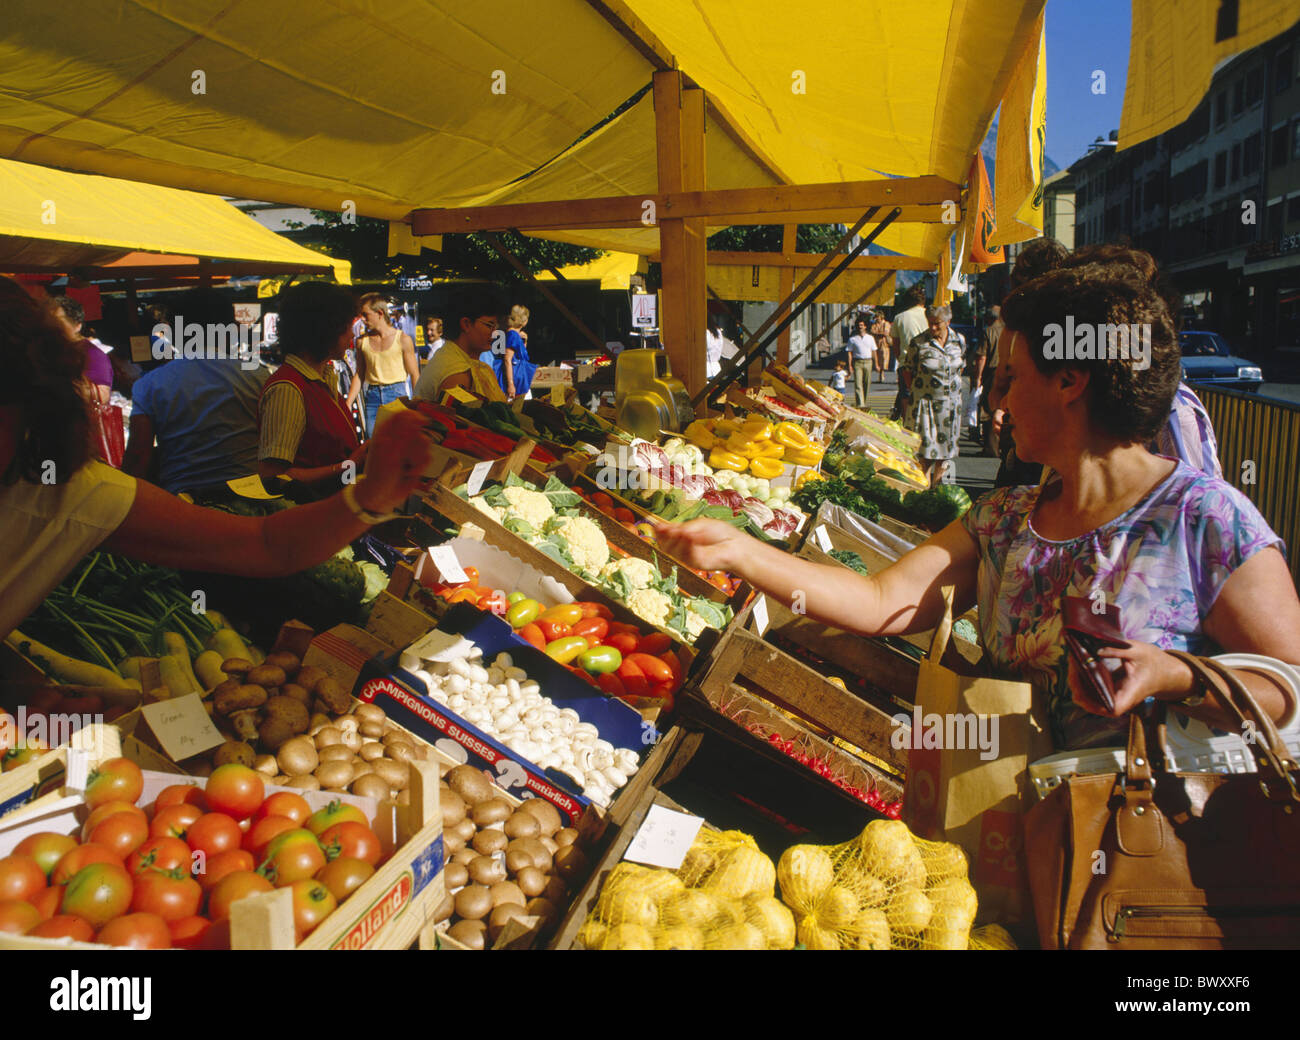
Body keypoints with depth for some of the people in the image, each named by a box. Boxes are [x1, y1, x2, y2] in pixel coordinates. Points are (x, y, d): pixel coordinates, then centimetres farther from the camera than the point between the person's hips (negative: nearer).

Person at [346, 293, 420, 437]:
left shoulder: (403, 339, -2)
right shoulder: (363, 341, 8)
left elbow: (415, 375, 0)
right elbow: (359, 375, 14)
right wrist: (348, 403, 8)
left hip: (397, 394, -3)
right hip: (372, 396, 3)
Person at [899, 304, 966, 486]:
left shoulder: (959, 341, 3)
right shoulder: (918, 343, -10)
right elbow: (906, 369, -3)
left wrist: (953, 387, 11)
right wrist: (914, 393, -5)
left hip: (951, 403, 4)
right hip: (925, 403, -4)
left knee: (945, 453, 10)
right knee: (926, 454, -5)